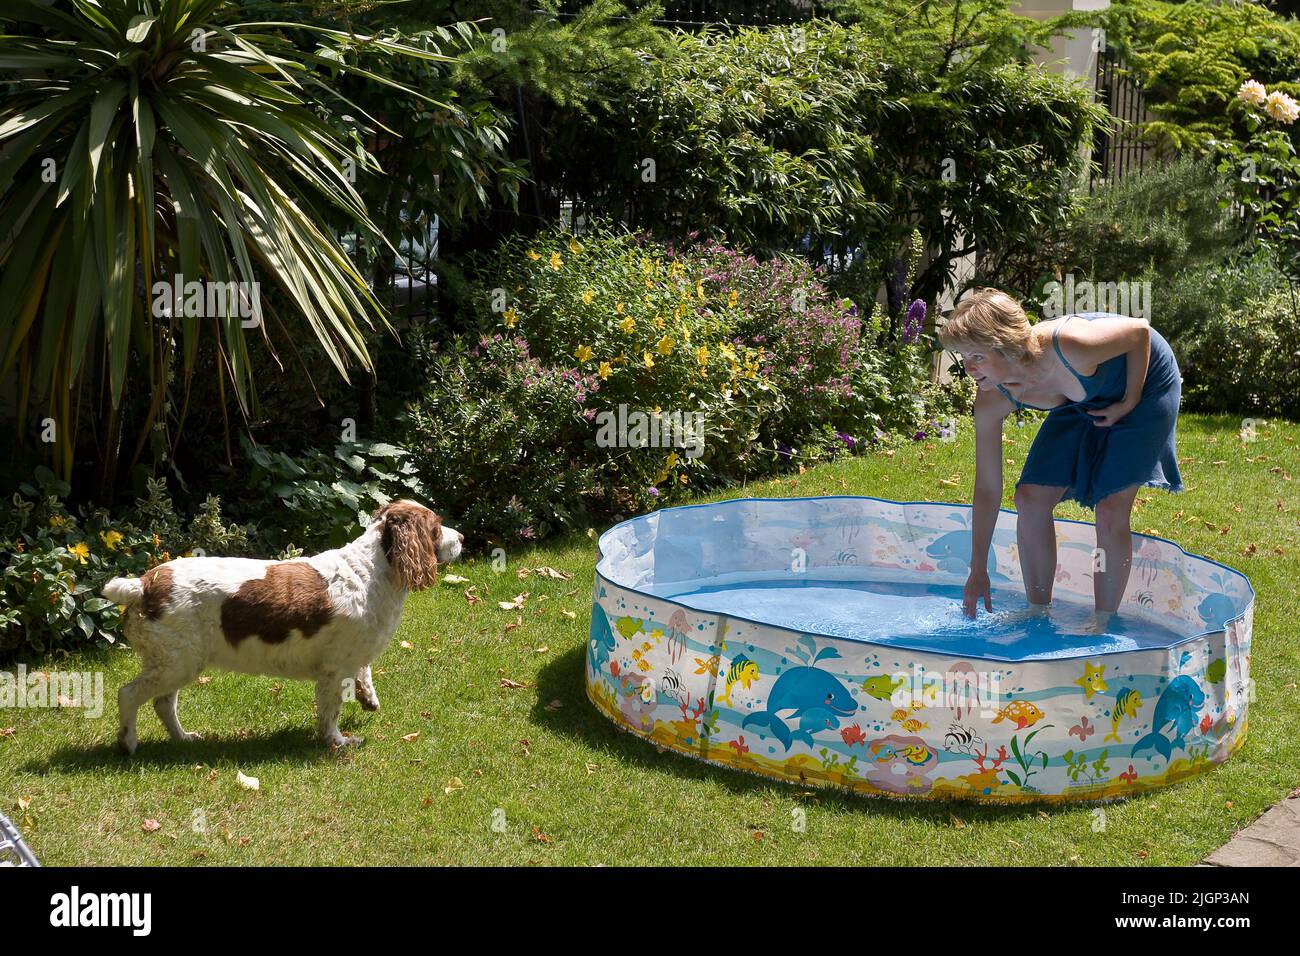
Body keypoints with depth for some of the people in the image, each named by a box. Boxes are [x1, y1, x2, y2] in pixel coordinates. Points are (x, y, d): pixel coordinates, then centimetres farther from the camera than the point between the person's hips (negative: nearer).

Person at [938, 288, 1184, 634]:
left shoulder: (1067, 347, -42)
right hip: (1086, 397, 5)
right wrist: (978, 572, -13)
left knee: (1110, 508, -13)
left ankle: (1103, 623, 1)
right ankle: (1039, 611, 10)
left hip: (1145, 378, -5)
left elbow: (1139, 330, -21)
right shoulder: (992, 401, -24)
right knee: (1031, 498, -5)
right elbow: (987, 490, -16)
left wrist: (1129, 402, -18)